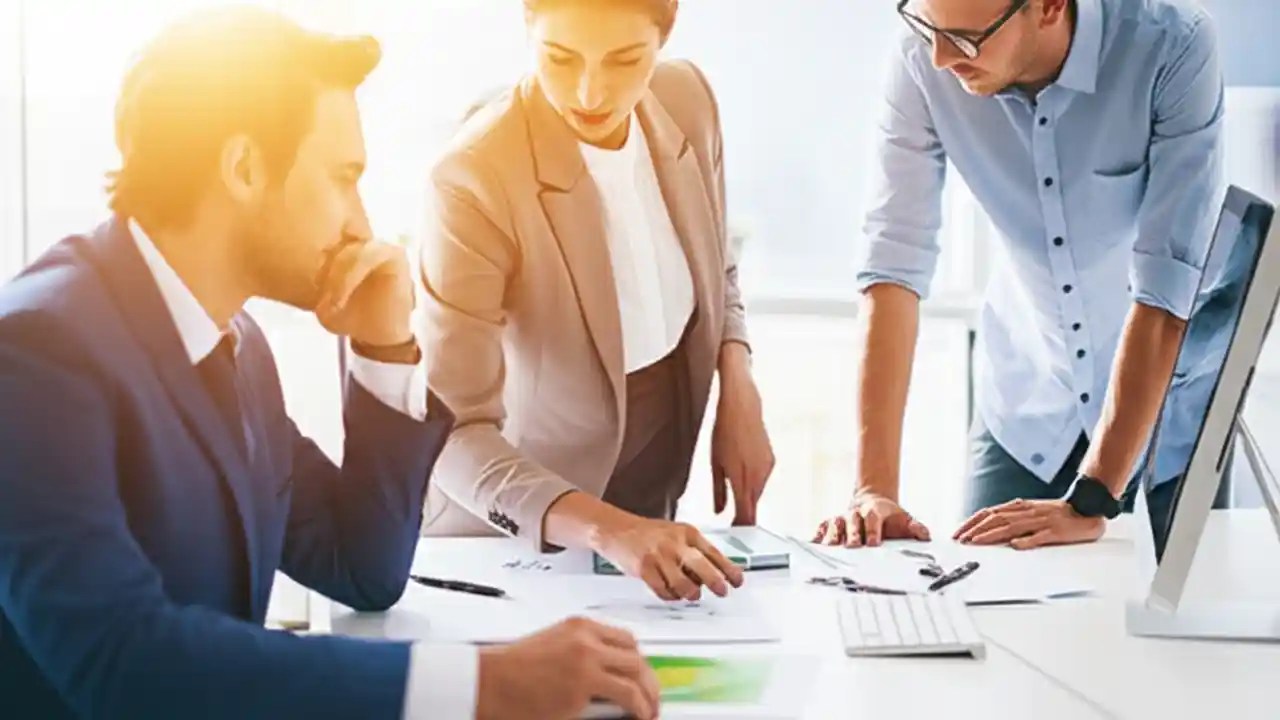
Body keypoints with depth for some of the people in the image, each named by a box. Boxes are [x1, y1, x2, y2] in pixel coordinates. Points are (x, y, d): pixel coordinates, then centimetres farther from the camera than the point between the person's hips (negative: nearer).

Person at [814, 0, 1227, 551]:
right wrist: (874, 487, -27)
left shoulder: (1172, 46, -27)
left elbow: (1166, 291, -29)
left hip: (1167, 401, -2)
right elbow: (894, 265, -21)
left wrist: (1089, 503, -32)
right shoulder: (922, 61, -20)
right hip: (1026, 407, 2)